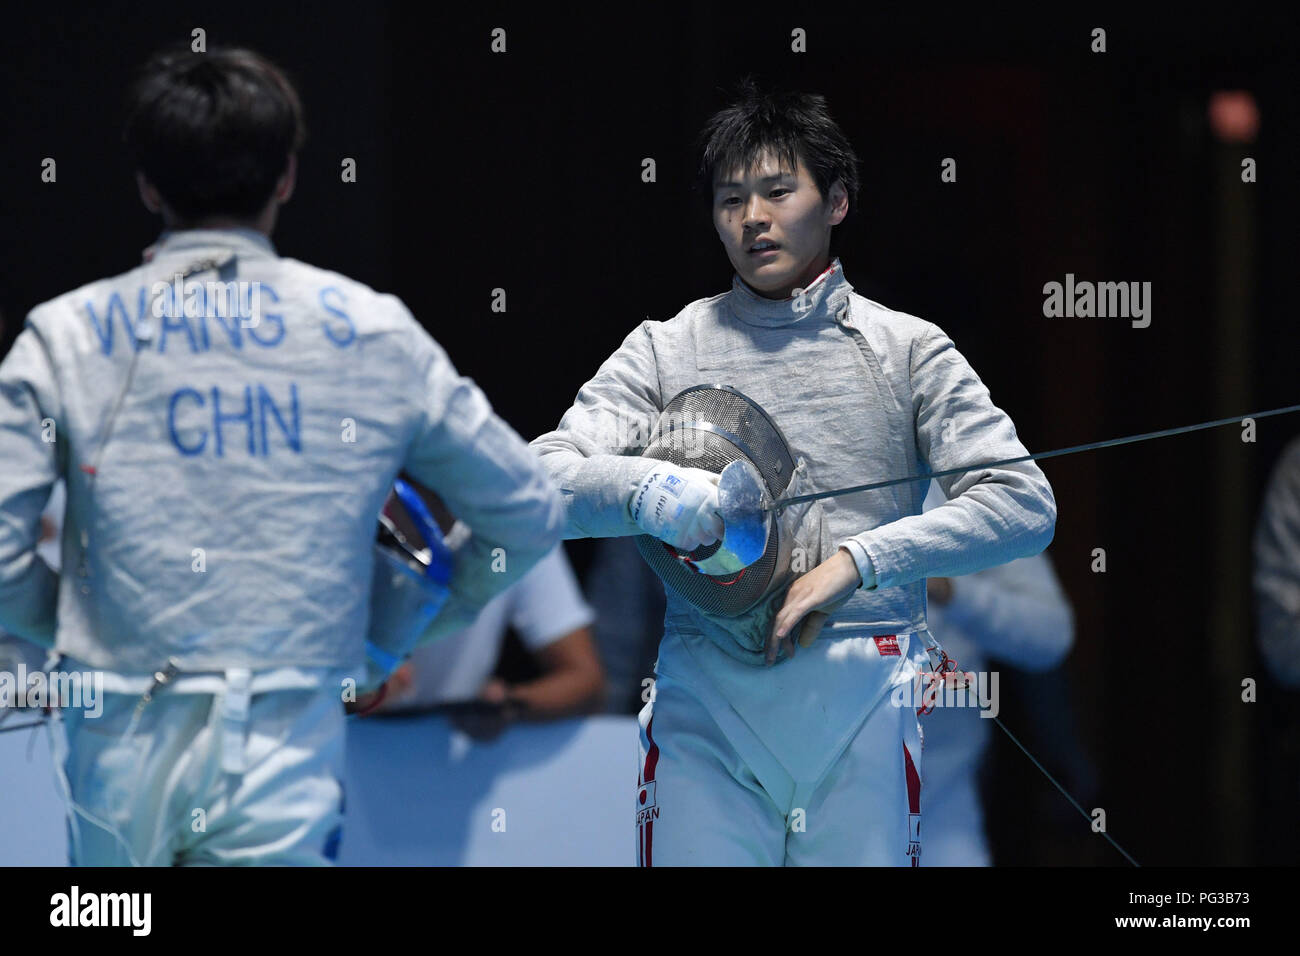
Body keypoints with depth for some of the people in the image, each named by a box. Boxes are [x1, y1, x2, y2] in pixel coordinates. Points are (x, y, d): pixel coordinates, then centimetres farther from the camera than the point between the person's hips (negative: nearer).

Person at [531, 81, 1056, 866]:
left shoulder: (907, 348, 7)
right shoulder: (667, 350, 9)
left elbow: (1024, 506, -3)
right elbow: (544, 483, -2)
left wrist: (854, 564, -14)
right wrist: (647, 491, -24)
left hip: (859, 703, 0)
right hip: (707, 695, 0)